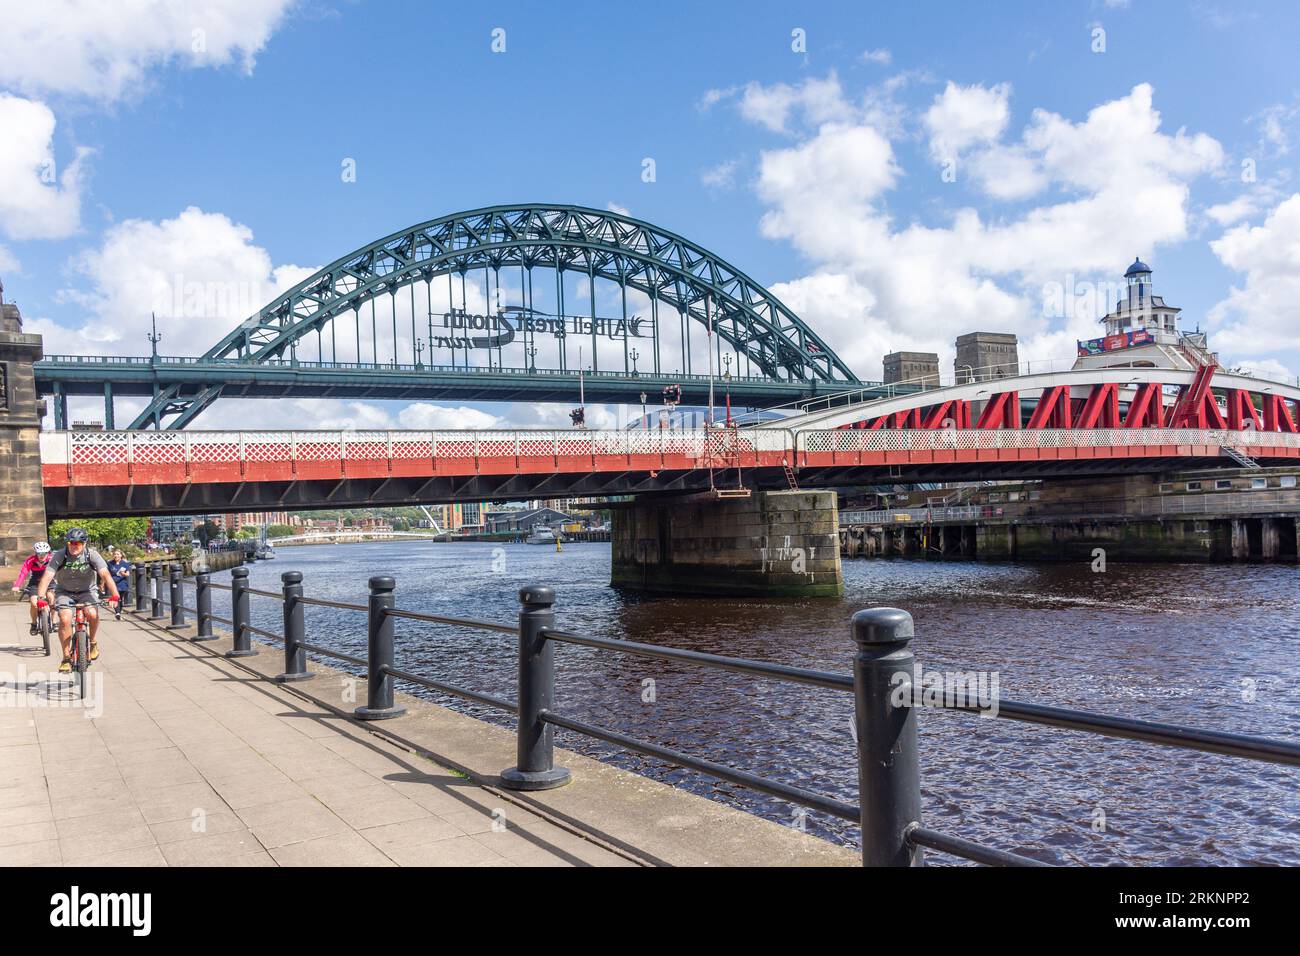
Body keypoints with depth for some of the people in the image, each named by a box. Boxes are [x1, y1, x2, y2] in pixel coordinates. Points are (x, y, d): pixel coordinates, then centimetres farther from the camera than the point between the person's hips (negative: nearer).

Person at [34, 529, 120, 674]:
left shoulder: (92, 555, -18)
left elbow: (105, 574, -29)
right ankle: (67, 658, -9)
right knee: (65, 619, -23)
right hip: (65, 592, 1)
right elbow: (47, 577, -27)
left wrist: (114, 594, -44)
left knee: (92, 613, -28)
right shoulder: (59, 556, -18)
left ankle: (92, 642, 1)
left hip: (87, 591, 0)